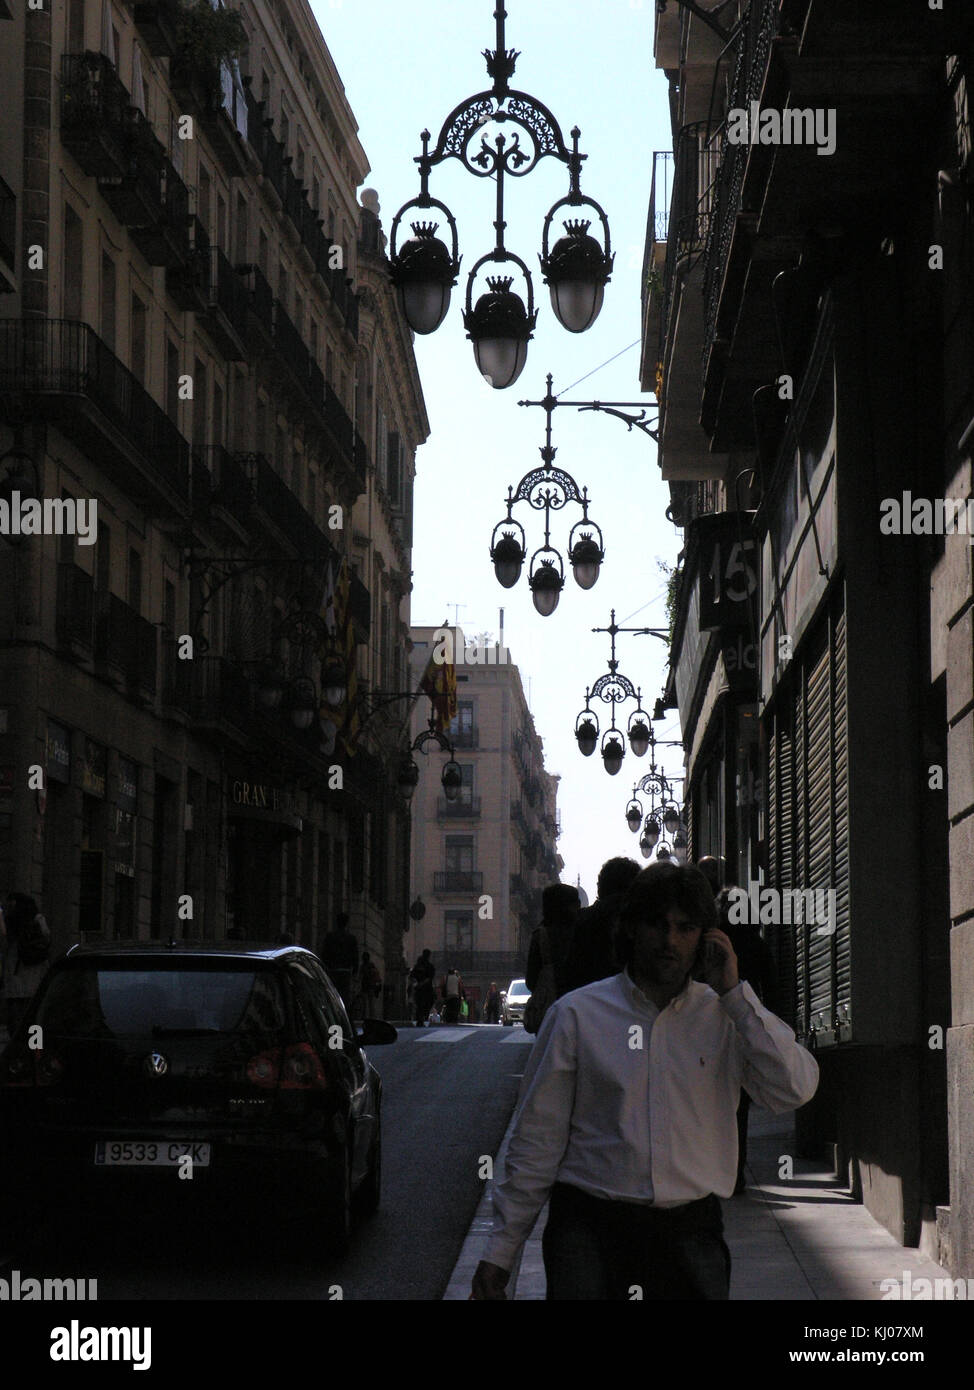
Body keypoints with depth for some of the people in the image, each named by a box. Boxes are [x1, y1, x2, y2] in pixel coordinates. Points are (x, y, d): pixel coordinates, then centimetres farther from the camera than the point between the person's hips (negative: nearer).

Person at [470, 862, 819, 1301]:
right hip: (590, 1229, -1)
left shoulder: (726, 1016, 7)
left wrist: (734, 993, -8)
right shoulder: (577, 1015, 3)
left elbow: (795, 1090, -8)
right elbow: (537, 1140, 5)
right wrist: (500, 1251, 4)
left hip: (690, 1232, 1)